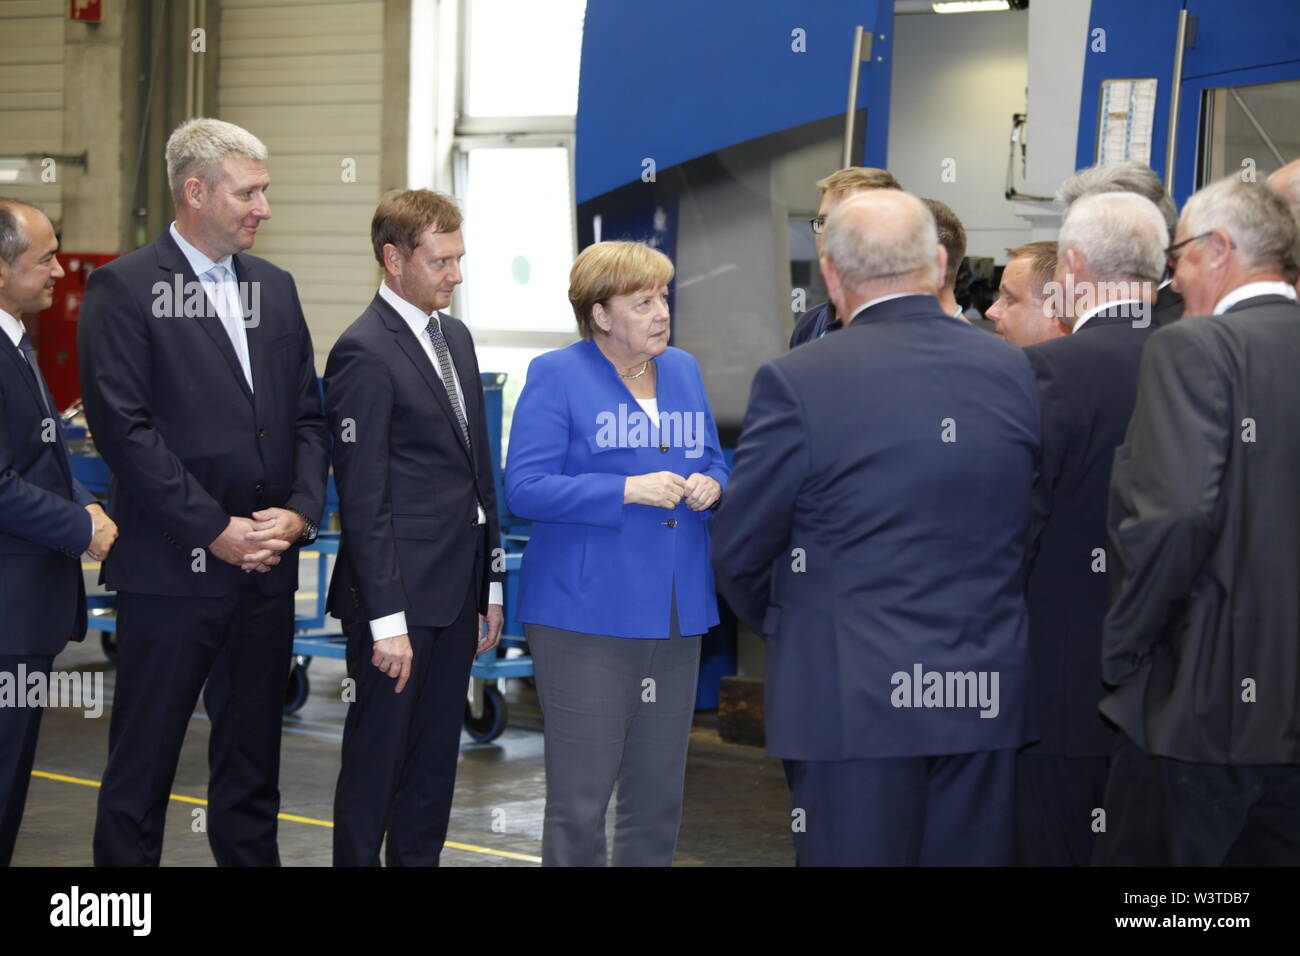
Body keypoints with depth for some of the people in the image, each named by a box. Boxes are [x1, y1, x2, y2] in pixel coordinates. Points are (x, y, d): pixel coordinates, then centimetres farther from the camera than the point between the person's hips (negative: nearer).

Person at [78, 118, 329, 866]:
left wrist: (299, 511, -4)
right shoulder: (124, 287, -6)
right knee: (143, 765, 3)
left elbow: (308, 415, 13)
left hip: (266, 568, 6)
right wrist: (217, 531, -15)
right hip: (172, 571, -6)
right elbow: (125, 428, -13)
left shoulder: (274, 287, 13)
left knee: (252, 765, 14)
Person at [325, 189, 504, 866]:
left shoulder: (455, 337, 13)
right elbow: (364, 500, -17)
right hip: (401, 594, -8)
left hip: (456, 592, 8)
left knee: (435, 759, 14)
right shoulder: (364, 352, -13)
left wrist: (489, 584, 16)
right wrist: (386, 620, -19)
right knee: (376, 760, 2)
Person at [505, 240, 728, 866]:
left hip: (676, 614, 6)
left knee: (657, 798, 13)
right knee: (579, 800, -4)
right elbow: (525, 488, -12)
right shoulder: (556, 375, -5)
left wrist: (709, 485, -2)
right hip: (587, 614, -6)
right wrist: (628, 489, -20)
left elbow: (713, 461, 22)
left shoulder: (683, 369, 13)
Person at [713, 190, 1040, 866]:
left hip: (853, 702, -4)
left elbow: (738, 550, -3)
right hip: (989, 701, 4)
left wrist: (778, 622, 17)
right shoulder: (1016, 372, 2)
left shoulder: (797, 381, -10)